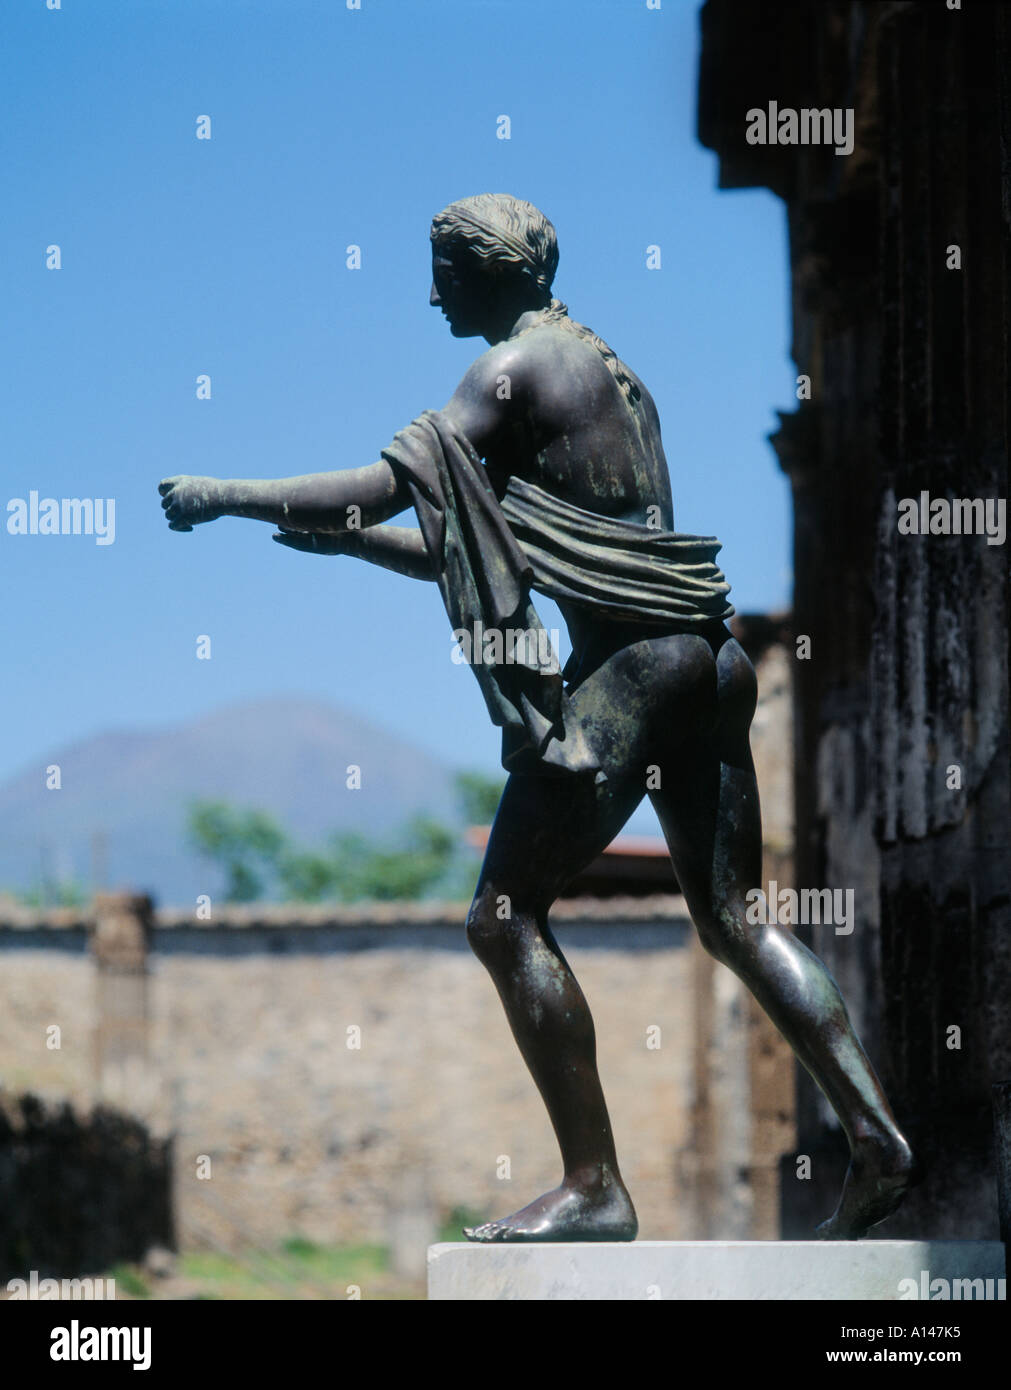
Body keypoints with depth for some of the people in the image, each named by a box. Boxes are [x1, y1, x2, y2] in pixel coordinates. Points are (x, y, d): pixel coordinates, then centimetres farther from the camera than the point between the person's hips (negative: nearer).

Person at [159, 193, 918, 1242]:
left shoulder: (516, 366, -4)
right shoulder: (599, 367, 25)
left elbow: (388, 484, -12)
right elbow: (478, 551, 29)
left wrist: (225, 497, -3)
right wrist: (345, 539, 23)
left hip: (628, 663, -9)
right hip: (699, 655, 9)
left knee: (506, 915, -4)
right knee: (733, 918, 10)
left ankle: (593, 1186, -6)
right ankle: (876, 1138, 1)